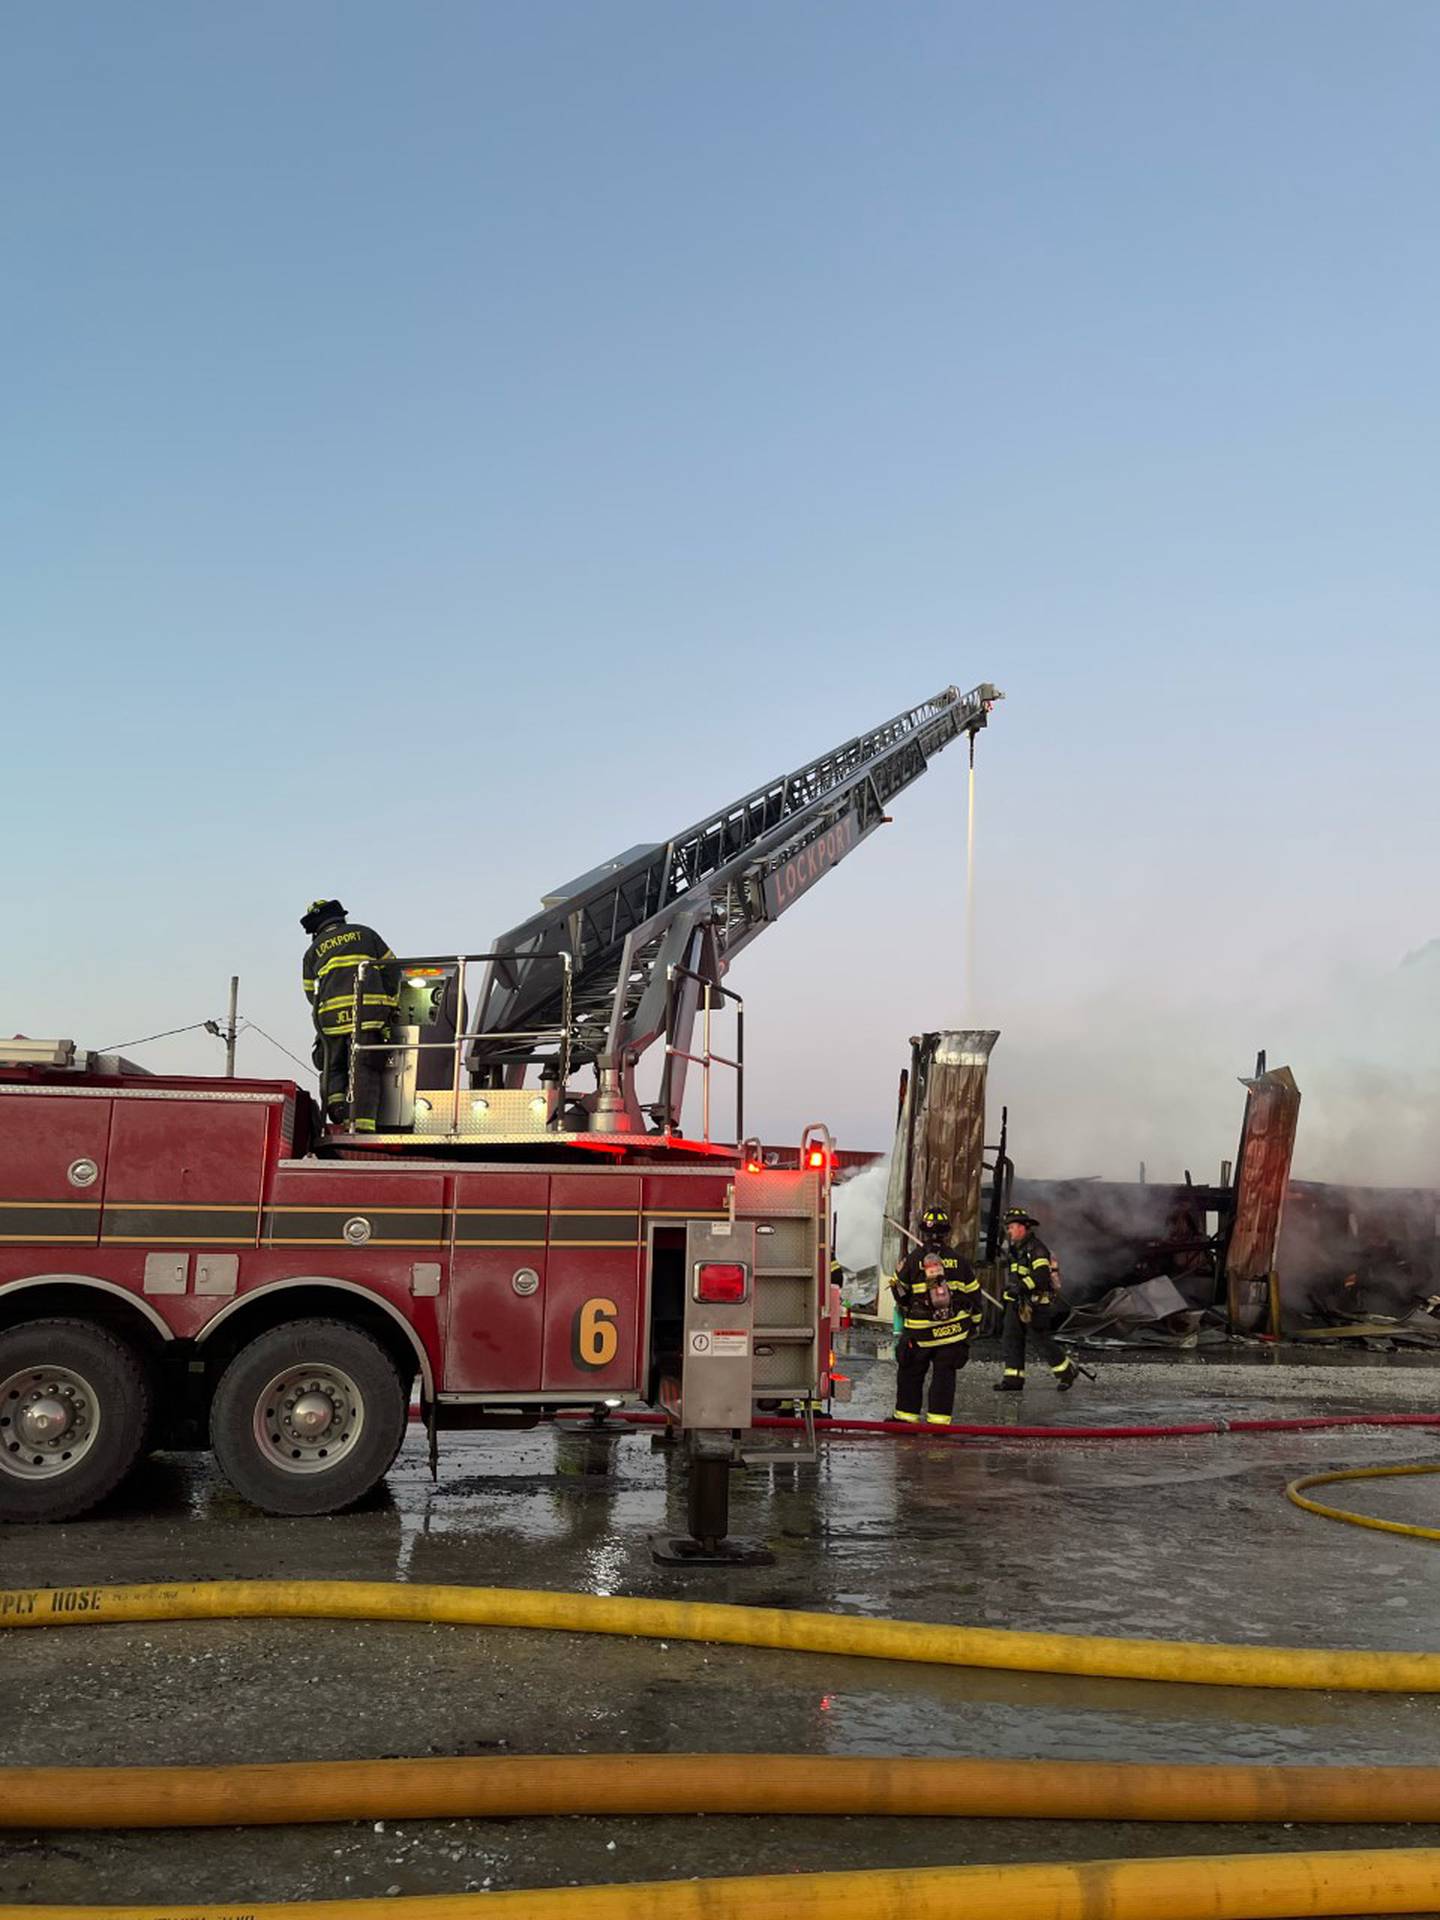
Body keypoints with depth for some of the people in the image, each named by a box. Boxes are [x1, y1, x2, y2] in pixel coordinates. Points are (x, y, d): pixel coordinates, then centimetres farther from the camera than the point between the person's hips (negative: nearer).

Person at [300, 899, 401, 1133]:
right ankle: (362, 1124, -15)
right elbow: (391, 968, 15)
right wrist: (392, 1004, 20)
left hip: (330, 1015, 1)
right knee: (365, 1069, -4)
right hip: (368, 1009, -1)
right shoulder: (365, 934, 19)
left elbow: (311, 992, 18)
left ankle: (337, 1110, -6)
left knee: (333, 1067, 15)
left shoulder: (313, 950, 21)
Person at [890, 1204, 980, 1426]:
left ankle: (906, 1414, 15)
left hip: (919, 1331, -2)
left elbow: (900, 1294, 3)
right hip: (953, 1330, 2)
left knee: (910, 1373, 11)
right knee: (944, 1374, 7)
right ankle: (939, 1418, 4)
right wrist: (972, 1321, 20)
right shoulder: (959, 1260, 2)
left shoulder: (912, 1259, -5)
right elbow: (973, 1293, 8)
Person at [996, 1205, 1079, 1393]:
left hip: (1036, 1305, -9)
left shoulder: (1036, 1248, -16)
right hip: (1017, 1302, 9)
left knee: (1042, 1341, -2)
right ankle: (1013, 1378, 5)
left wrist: (1021, 1286, -36)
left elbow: (1041, 1276, -28)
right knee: (1010, 1339, 2)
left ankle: (1068, 1372, 15)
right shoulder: (1016, 1249, 15)